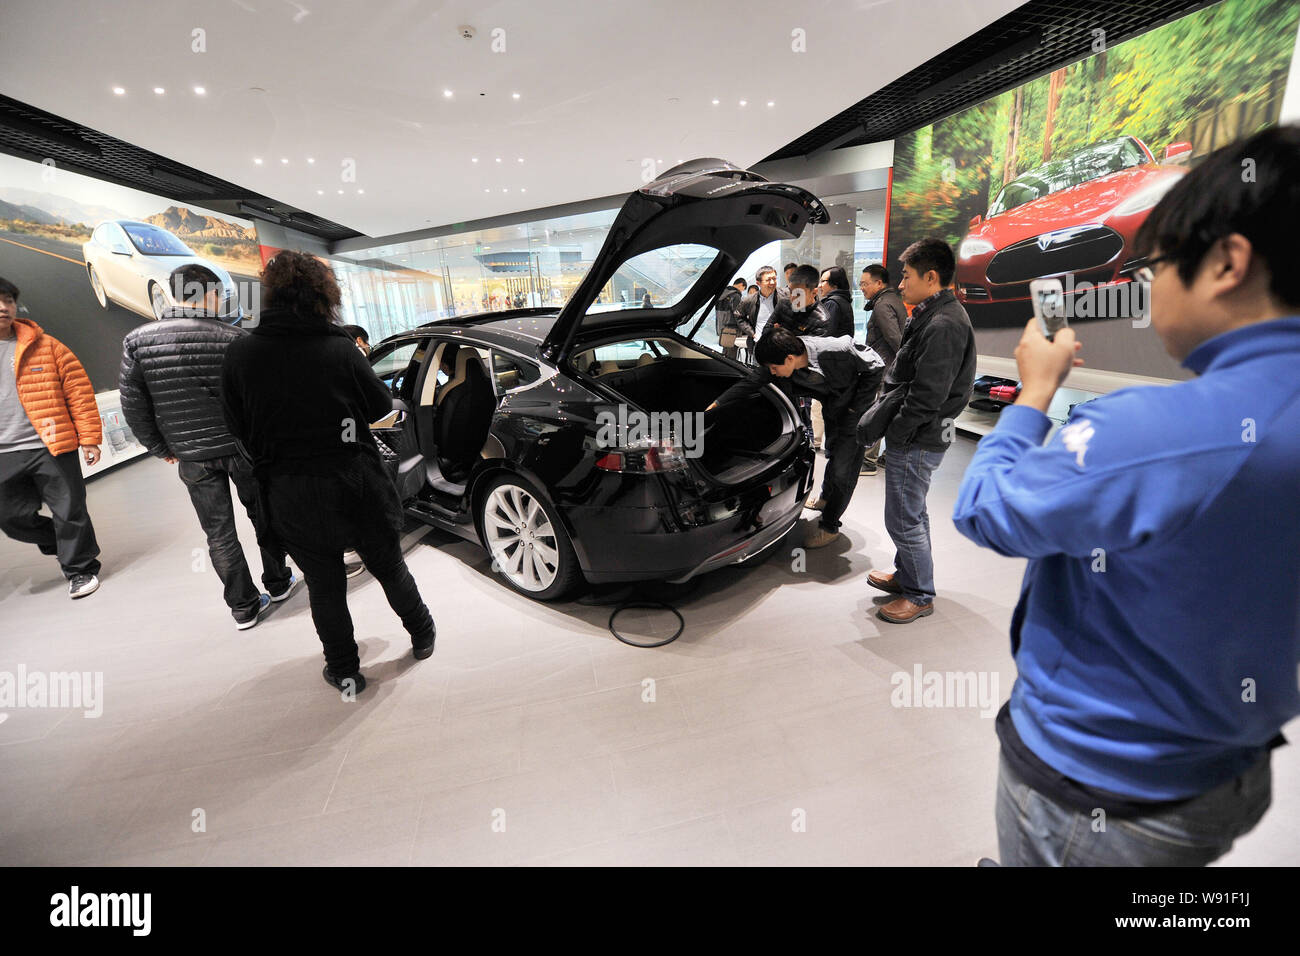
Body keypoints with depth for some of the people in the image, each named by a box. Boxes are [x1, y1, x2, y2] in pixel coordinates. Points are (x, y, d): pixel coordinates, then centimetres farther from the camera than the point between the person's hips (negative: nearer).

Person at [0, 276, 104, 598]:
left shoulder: (45, 346, 1)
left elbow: (78, 390, -1)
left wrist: (89, 437, -6)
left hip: (52, 447, -3)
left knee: (69, 512, 2)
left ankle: (81, 569, 17)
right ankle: (63, 546, 35)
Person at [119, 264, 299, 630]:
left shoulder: (137, 340, -3)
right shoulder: (235, 338, -11)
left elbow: (133, 407, 0)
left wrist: (161, 449, 13)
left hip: (192, 457, 2)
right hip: (243, 447, -1)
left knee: (219, 534, 10)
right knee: (263, 515, 19)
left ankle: (244, 608, 18)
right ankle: (277, 584, 30)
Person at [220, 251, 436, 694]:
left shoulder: (239, 354, -5)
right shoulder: (341, 349, -13)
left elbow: (239, 429, 2)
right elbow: (381, 404, 0)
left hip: (288, 495, 1)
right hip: (354, 485, -1)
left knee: (323, 583, 16)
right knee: (389, 566, 18)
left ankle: (344, 670, 29)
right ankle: (422, 635, 38)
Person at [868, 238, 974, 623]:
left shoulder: (944, 325, -21)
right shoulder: (932, 315, 13)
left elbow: (928, 396, -25)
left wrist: (895, 433, -18)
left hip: (917, 440, -11)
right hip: (920, 435, 11)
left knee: (903, 519, 0)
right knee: (913, 512, 21)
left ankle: (920, 595, 16)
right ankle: (906, 575, 38)